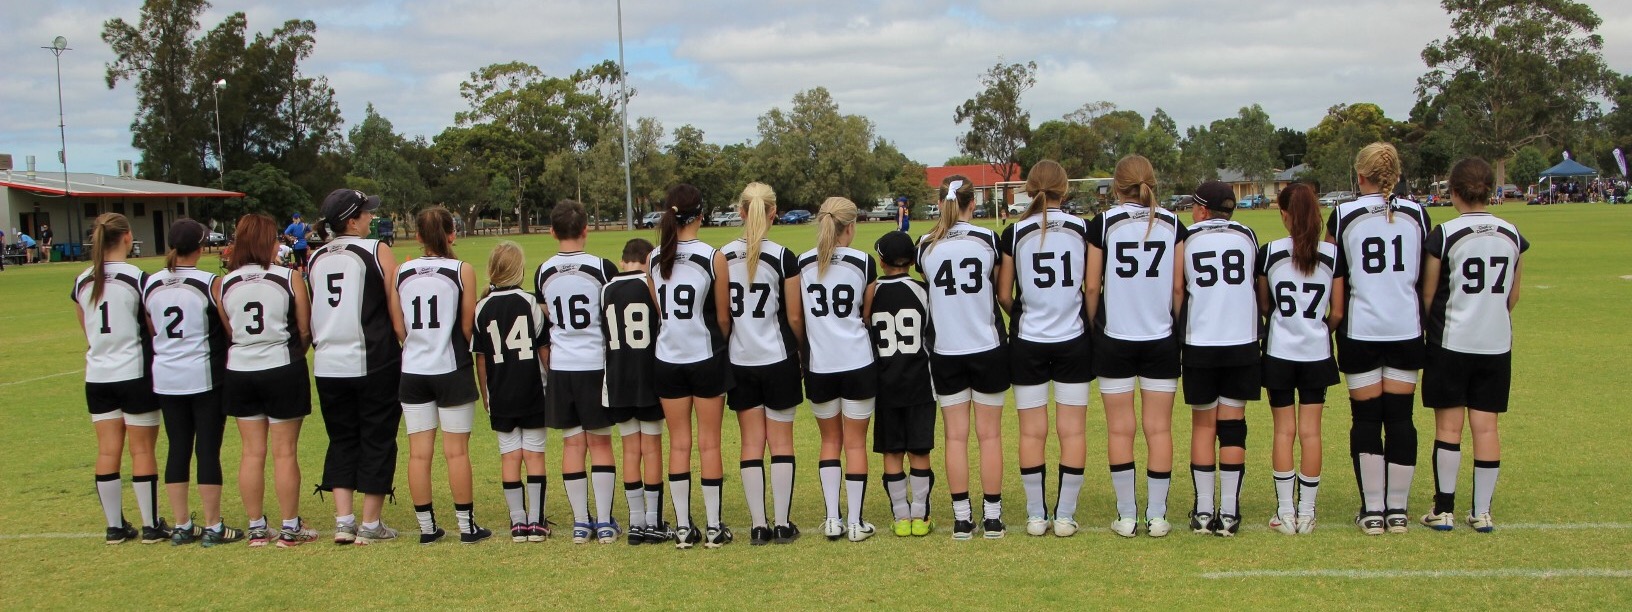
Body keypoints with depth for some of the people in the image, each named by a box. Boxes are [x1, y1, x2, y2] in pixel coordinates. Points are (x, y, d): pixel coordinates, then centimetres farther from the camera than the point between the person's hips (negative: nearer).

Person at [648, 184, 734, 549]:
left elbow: (655, 312, 4)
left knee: (678, 443, 9)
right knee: (709, 443, 5)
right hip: (706, 358, -3)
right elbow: (723, 317, -4)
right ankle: (714, 528, 8)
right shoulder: (713, 258, -11)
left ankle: (683, 528, 11)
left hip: (667, 359, 3)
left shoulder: (654, 259, -1)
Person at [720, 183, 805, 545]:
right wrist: (798, 348, 12)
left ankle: (758, 526, 7)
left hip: (740, 362, 2)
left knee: (751, 443, 7)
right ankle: (782, 524, 7)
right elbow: (795, 317, -6)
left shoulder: (723, 257, -3)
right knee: (781, 441, 5)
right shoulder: (783, 257, -10)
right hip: (778, 359, -2)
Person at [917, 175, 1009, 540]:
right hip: (988, 348, -1)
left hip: (946, 351, 1)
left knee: (956, 435, 6)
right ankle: (992, 517, 8)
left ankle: (962, 519, 7)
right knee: (990, 434, 6)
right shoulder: (987, 239, -6)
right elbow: (1001, 288, 4)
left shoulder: (926, 246, -2)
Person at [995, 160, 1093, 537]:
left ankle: (1036, 516, 10)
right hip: (1073, 341, 0)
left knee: (1032, 431, 7)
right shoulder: (1082, 229, -4)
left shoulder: (1014, 233, -4)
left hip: (1028, 342, 0)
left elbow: (1004, 295, 0)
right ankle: (1065, 515, 6)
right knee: (1072, 430, 6)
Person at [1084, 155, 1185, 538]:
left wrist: (1095, 325, 12)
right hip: (1161, 339, 1)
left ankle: (1127, 516, 8)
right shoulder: (1172, 224, 1)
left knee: (1119, 429, 6)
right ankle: (1157, 516, 7)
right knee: (1159, 429, 6)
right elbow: (1178, 287, 2)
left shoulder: (1103, 224, -4)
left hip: (1115, 338, -1)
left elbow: (1092, 286, -2)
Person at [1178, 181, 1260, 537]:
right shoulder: (1247, 235, 8)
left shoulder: (1187, 237, 2)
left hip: (1200, 344, -1)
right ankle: (1228, 513, 2)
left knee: (1203, 424, 8)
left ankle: (1203, 512, 7)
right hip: (1242, 342, 1)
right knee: (1232, 425, 3)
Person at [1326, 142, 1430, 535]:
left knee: (1366, 419, 4)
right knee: (1400, 418, 6)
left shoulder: (1343, 216, -3)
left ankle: (1372, 510, 4)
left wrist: (1335, 319, 14)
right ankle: (1398, 510, 8)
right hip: (1406, 328, 2)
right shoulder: (1416, 214, 3)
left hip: (1360, 329, -2)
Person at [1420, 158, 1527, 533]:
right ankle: (1482, 512, 8)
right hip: (1497, 344, 3)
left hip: (1451, 343, -3)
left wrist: (1432, 328, 15)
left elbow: (1428, 294, -4)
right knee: (1486, 425, 6)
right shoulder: (1512, 235, 2)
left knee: (1448, 425, 4)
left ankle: (1444, 511, 6)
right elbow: (1513, 296, 12)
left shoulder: (1444, 234, -11)